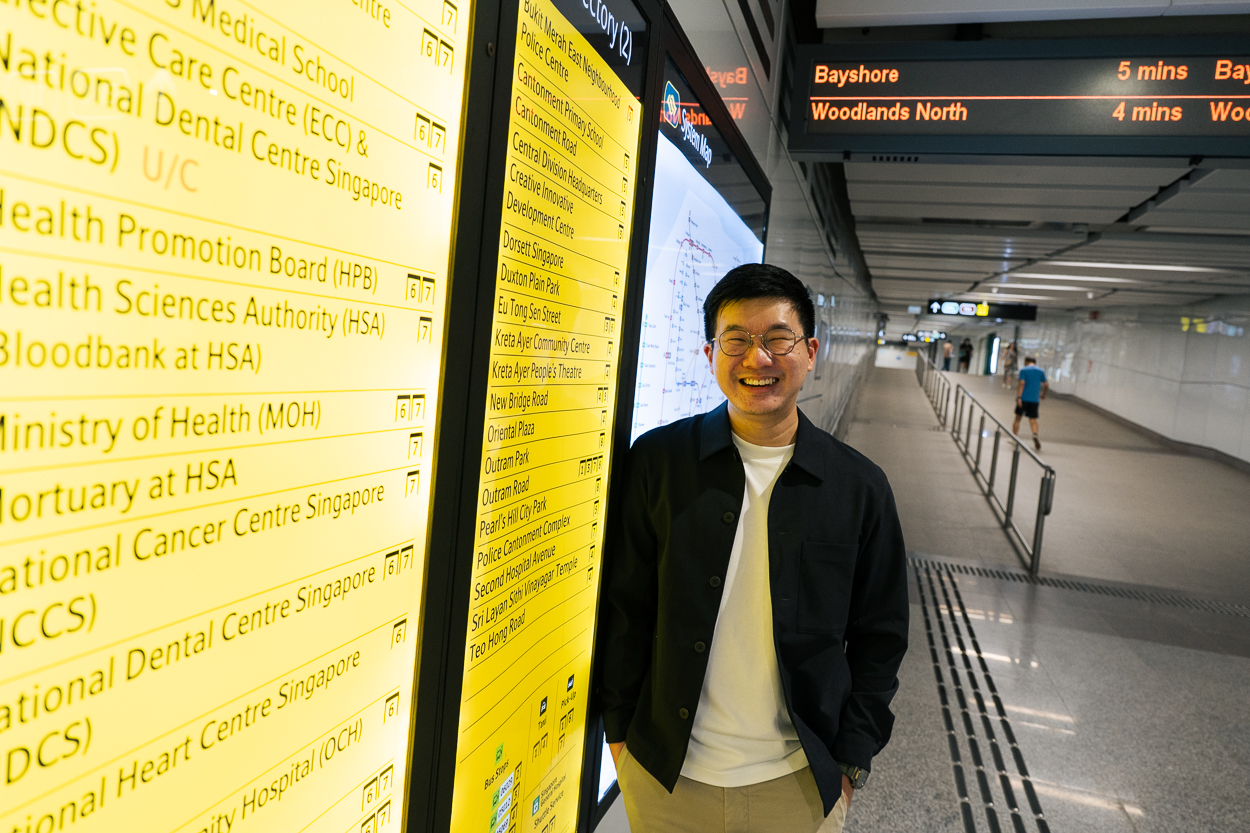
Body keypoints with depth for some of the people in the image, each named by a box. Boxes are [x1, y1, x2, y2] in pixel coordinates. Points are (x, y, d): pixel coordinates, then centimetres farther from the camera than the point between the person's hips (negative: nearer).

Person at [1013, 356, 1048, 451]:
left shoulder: (1023, 370, -1)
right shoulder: (1041, 371, 10)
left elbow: (1021, 383, -12)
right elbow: (1046, 385, 7)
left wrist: (1019, 397, -16)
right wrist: (1043, 394, 24)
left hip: (1024, 397, -2)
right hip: (1035, 399, 2)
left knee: (1018, 418, 8)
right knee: (1033, 419, 5)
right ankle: (1035, 435, -21)